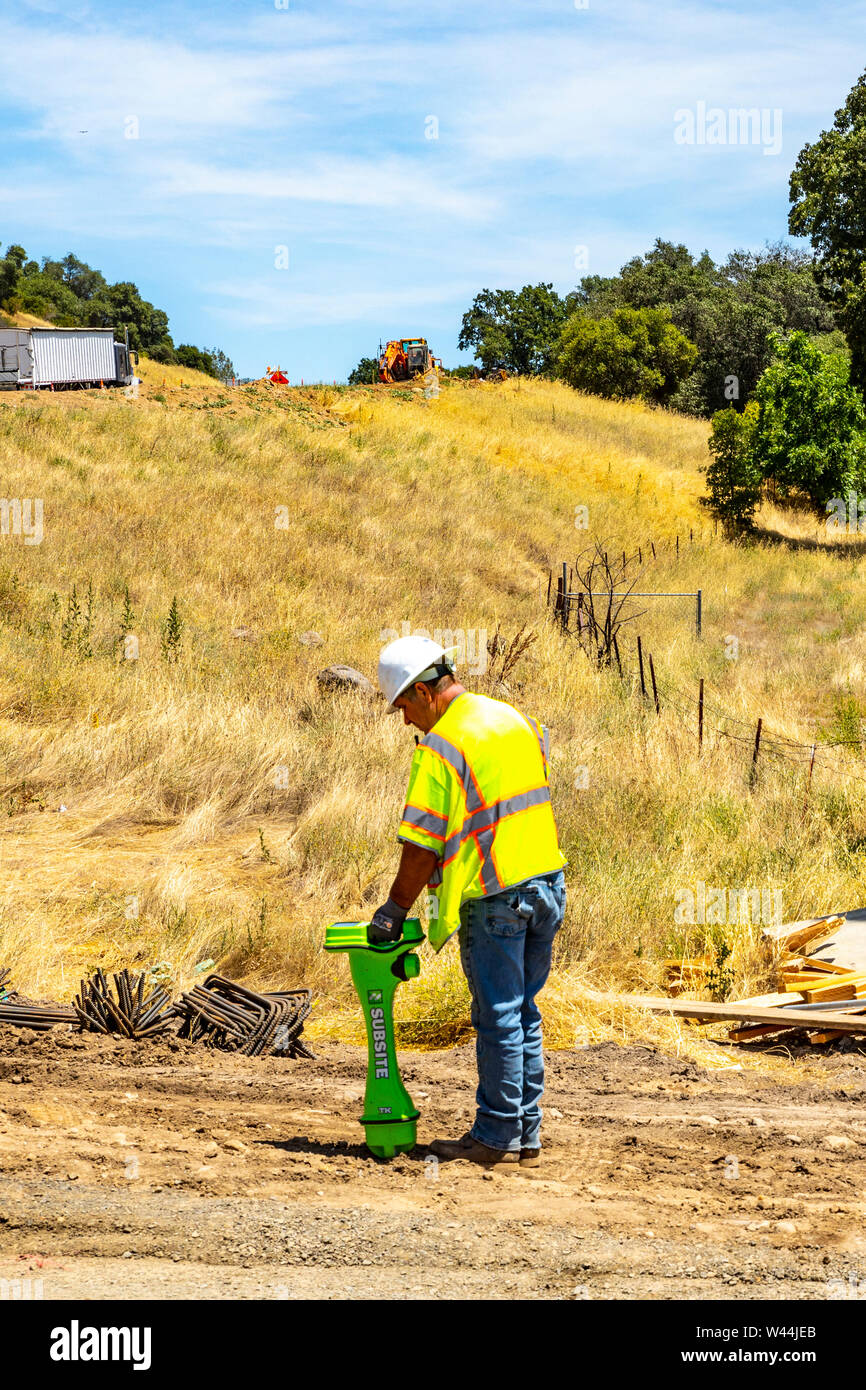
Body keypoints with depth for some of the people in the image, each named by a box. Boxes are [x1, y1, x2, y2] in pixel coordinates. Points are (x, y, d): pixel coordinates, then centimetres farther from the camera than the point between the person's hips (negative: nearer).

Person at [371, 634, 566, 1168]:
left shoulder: (440, 746, -14)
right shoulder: (514, 718, 11)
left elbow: (423, 844, -14)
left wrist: (395, 909, -4)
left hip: (495, 898, -8)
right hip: (546, 882, 8)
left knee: (499, 1018, 1)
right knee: (524, 1014, 14)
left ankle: (498, 1136, 8)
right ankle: (527, 1136, 18)